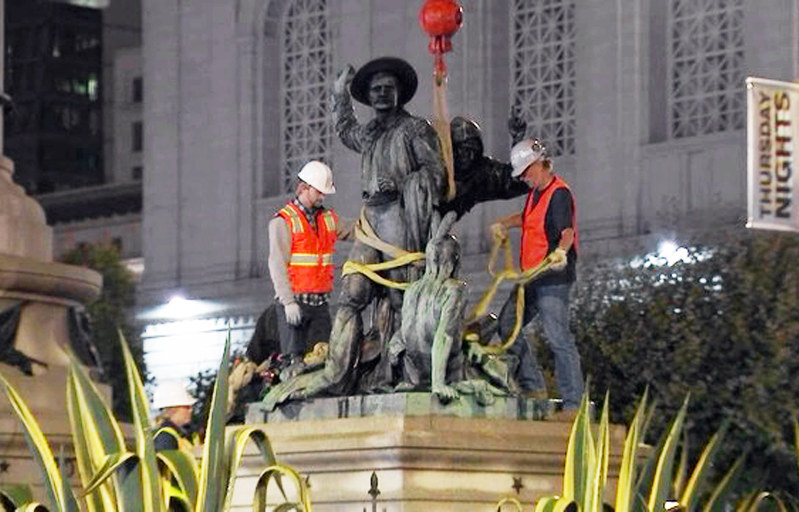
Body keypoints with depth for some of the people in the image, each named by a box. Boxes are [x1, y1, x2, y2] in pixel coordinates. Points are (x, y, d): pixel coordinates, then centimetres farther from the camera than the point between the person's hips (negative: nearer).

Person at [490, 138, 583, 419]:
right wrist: (504, 224, 26)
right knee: (507, 325, 12)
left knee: (558, 338, -13)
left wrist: (561, 251, -48)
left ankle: (573, 402, -13)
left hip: (553, 278, -10)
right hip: (532, 278, 10)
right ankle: (532, 386, 15)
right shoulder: (536, 193, 16)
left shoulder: (559, 194, -14)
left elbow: (567, 231, -29)